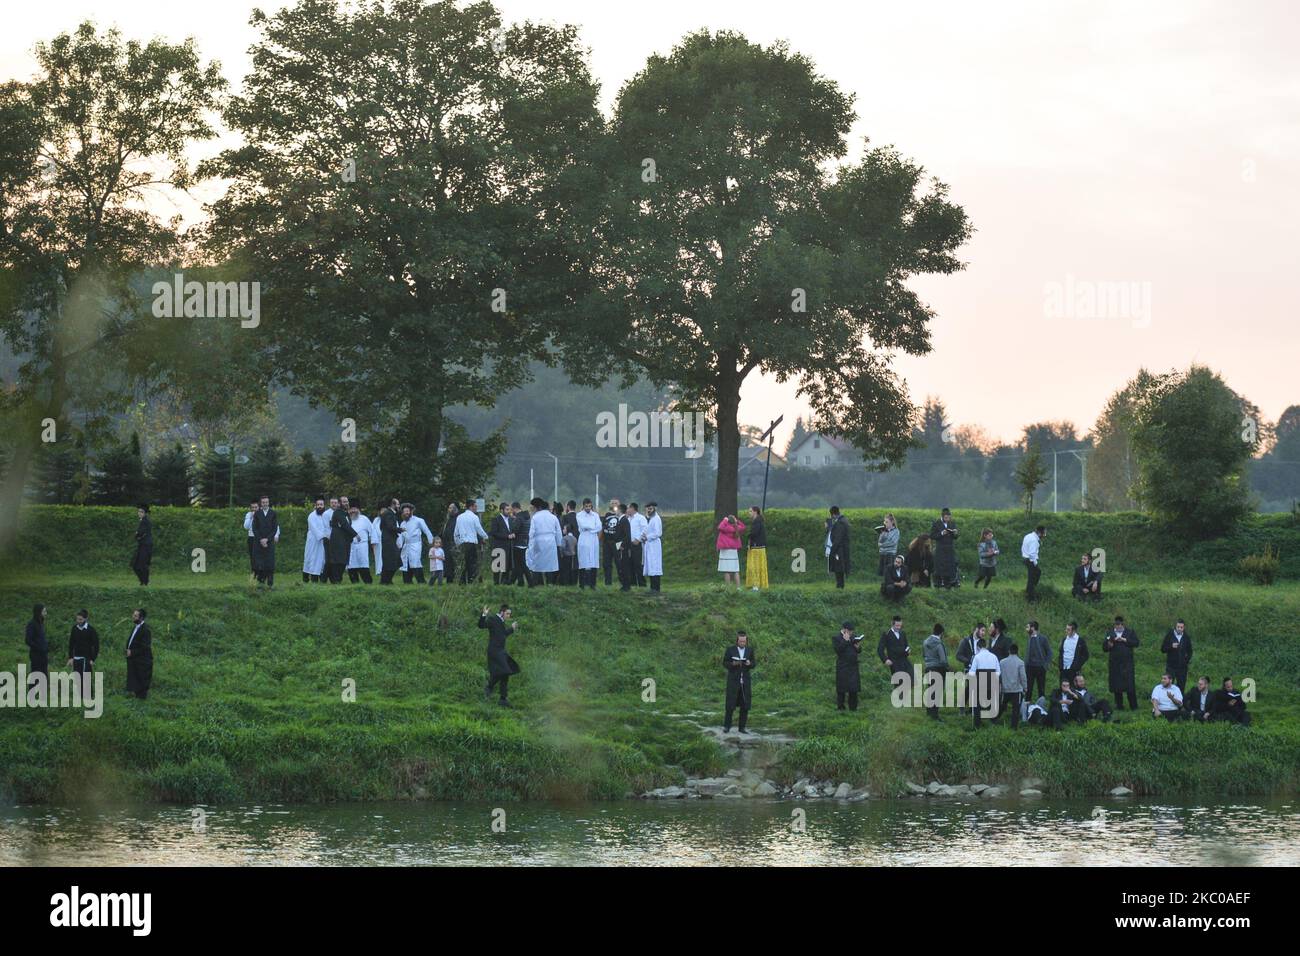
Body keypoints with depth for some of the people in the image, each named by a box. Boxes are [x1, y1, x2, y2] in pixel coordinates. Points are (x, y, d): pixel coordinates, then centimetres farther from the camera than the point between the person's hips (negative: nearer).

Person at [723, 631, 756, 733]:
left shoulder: (750, 651, 5)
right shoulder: (730, 650, -3)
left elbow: (753, 665, 9)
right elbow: (725, 664, -1)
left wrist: (749, 663, -14)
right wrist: (733, 664, -20)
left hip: (745, 680, 3)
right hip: (733, 680, -3)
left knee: (745, 705, 0)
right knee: (731, 705, -6)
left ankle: (741, 727, 9)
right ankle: (727, 727, 6)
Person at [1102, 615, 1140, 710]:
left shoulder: (1130, 632, 10)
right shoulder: (1110, 633, 13)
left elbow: (1136, 642, -2)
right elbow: (1104, 648, 8)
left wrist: (1124, 640, -10)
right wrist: (1108, 645, -13)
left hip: (1127, 662, -2)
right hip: (1115, 662, 2)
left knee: (1130, 683, -7)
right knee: (1116, 685, 0)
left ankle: (1133, 706, -2)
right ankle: (1119, 705, 9)